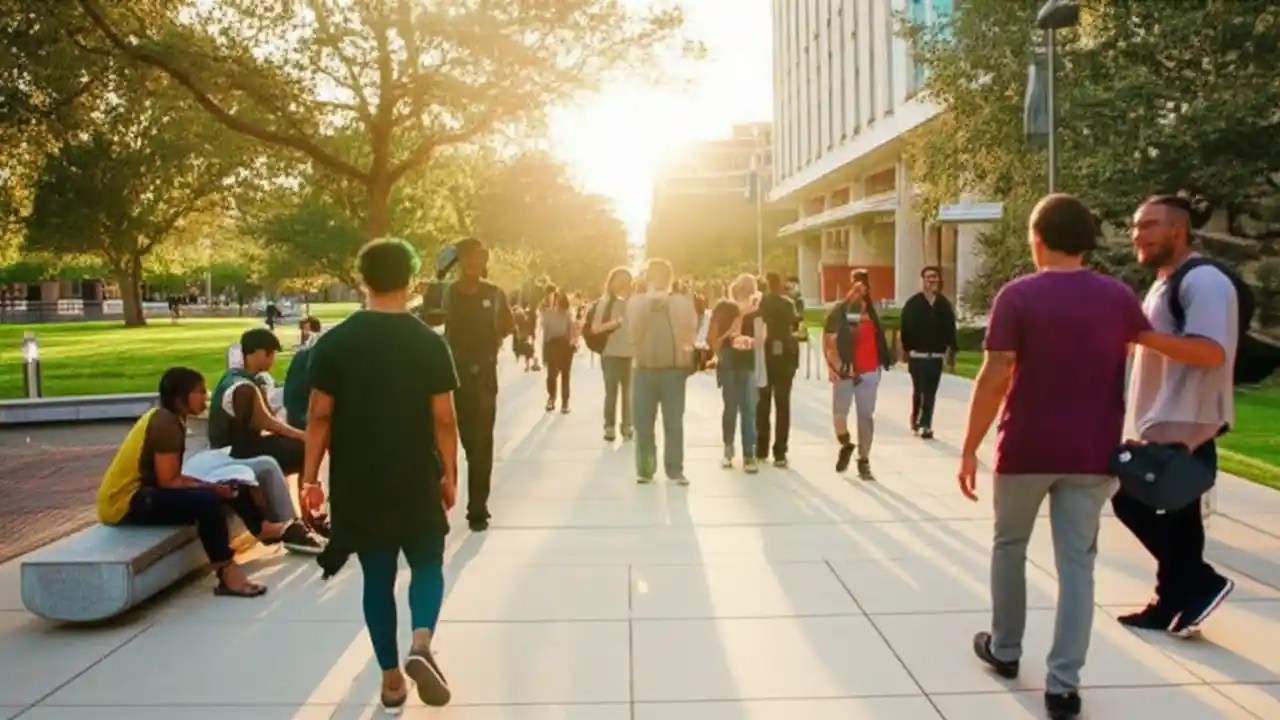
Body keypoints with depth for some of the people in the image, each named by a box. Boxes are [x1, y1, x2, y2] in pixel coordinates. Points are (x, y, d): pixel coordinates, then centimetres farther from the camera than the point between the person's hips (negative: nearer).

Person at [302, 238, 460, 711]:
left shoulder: (333, 343, -5)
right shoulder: (429, 344, -8)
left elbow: (320, 417, -5)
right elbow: (443, 419, -6)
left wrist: (310, 477, 3)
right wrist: (449, 475, 4)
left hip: (357, 482, 1)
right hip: (416, 478, -1)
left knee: (377, 576, 13)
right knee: (427, 562, 15)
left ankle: (391, 677, 18)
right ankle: (421, 643, -9)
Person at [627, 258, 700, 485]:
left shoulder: (682, 302, 7)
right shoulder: (636, 302, 7)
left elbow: (690, 331, -4)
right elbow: (634, 329, -9)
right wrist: (650, 302, -9)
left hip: (674, 368, 0)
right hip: (644, 369, 1)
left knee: (674, 422, -2)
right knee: (643, 422, 2)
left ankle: (675, 470, 4)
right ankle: (645, 469, 12)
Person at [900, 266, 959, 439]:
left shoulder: (944, 304, 6)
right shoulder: (913, 303, -3)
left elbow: (950, 329, 6)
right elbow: (906, 328, -3)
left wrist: (951, 350, 2)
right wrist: (906, 350, -7)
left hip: (936, 355, 2)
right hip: (917, 355, -2)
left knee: (930, 393, 4)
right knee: (918, 391, 2)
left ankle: (924, 424, 9)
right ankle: (916, 420, 18)